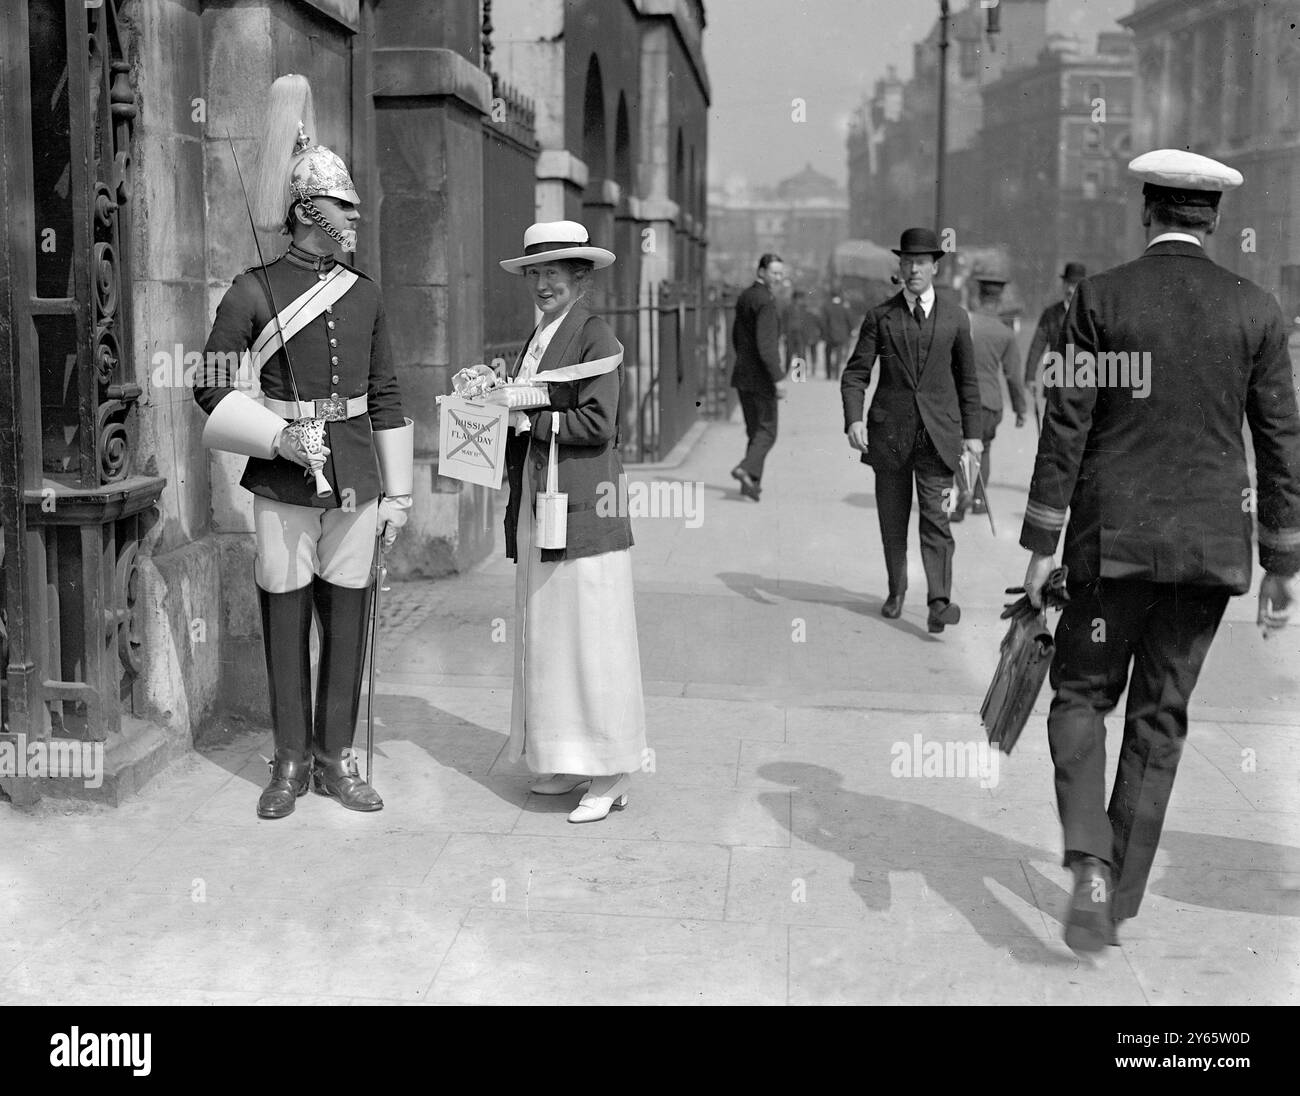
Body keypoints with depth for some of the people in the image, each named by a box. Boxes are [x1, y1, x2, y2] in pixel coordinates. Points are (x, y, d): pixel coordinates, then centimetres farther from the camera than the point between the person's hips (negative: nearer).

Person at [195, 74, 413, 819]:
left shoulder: (364, 295, 8)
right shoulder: (253, 292, -3)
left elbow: (387, 397, 11)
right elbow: (214, 391, -1)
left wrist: (399, 493, 9)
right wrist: (276, 436, -16)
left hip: (356, 482, 3)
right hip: (283, 487, -3)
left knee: (348, 618, 7)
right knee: (285, 619, 5)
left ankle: (336, 759, 20)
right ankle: (291, 763, 18)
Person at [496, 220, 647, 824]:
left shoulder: (595, 336, -8)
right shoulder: (537, 338, 18)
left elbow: (597, 424, -16)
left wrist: (525, 416, -14)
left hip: (582, 508, -9)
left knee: (590, 637, -4)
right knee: (547, 637, 11)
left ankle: (612, 776, 6)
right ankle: (571, 762, 22)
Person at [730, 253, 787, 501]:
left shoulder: (744, 297, 12)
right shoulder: (765, 300, -16)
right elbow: (766, 344, -23)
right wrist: (777, 378, -23)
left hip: (742, 376, 8)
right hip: (761, 377, -8)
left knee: (755, 430, 13)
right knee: (767, 431, -1)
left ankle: (752, 482, 10)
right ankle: (747, 469, -19)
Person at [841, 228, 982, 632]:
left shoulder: (955, 317, 7)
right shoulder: (880, 317, 4)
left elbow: (967, 379, 13)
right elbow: (855, 374, 1)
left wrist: (972, 432, 9)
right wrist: (853, 420, -15)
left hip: (938, 433, -1)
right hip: (889, 432, 1)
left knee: (936, 519, -9)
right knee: (892, 520, 9)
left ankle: (939, 603, -13)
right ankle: (896, 592, 25)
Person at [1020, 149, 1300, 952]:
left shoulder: (1101, 298, -4)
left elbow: (1066, 428, -6)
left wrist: (1042, 544, -1)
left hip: (1115, 539, -2)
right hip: (1212, 544, 2)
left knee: (1083, 695, 12)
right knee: (1161, 717, 11)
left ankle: (1090, 864, -9)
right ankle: (1120, 898, 19)